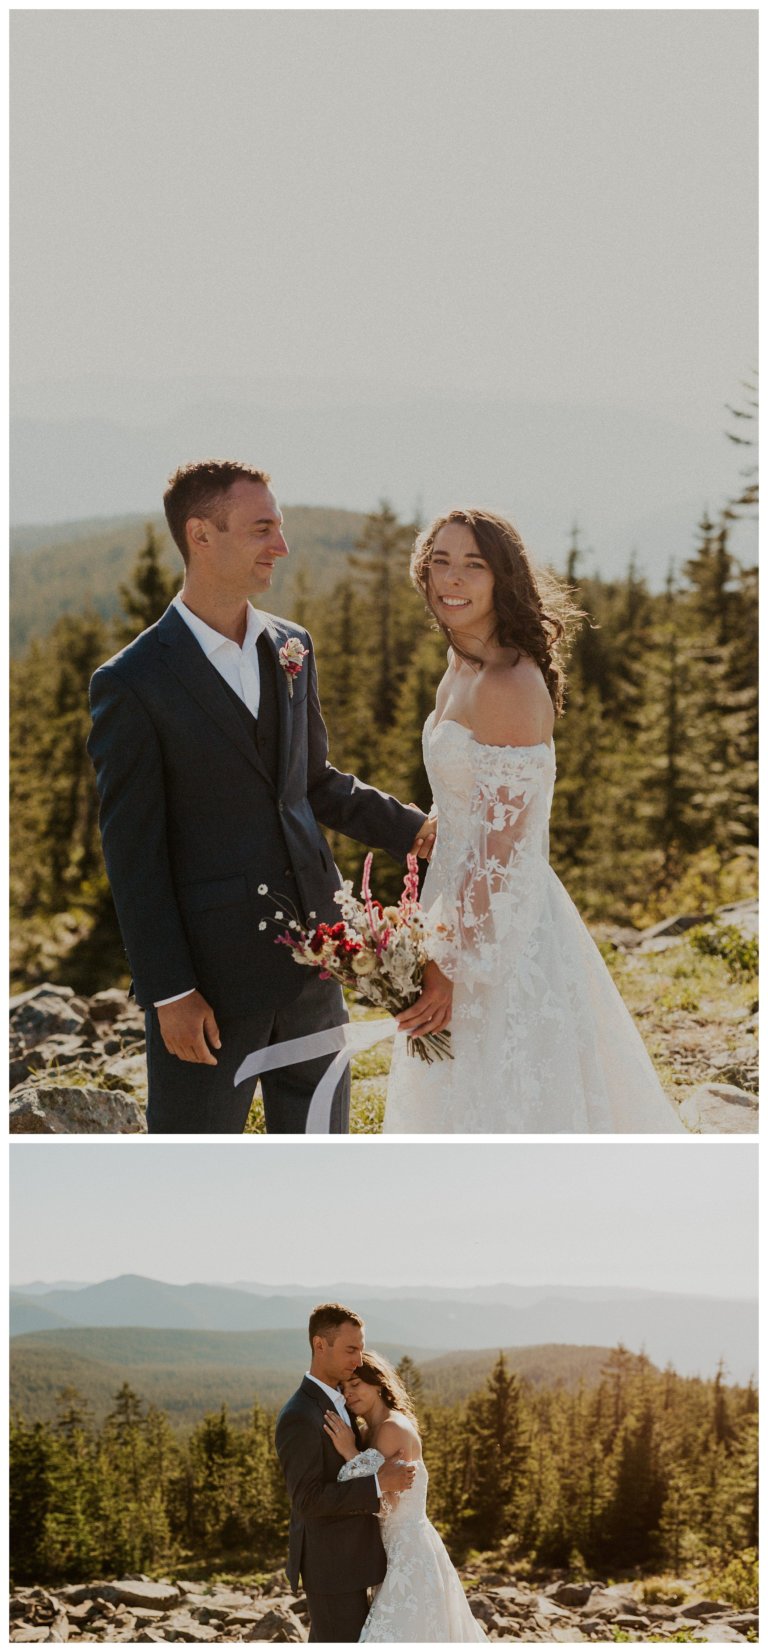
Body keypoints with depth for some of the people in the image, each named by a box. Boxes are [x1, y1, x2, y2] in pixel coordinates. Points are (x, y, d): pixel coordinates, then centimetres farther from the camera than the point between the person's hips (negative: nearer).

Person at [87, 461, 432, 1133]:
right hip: (210, 970, -6)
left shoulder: (291, 648, 7)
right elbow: (133, 855, -11)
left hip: (309, 951, 6)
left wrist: (413, 829, 11)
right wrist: (168, 992, -14)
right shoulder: (132, 684, -12)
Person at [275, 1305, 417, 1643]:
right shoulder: (298, 1418, -22)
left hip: (344, 1556, 10)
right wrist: (378, 1484, -27)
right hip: (330, 1564, -10)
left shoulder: (334, 1402, 11)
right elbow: (307, 1500, -26)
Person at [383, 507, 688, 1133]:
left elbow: (501, 850, -22)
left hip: (506, 937, -9)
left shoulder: (508, 685, -21)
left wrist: (451, 966, -20)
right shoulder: (461, 672, 8)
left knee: (504, 1108, 2)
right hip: (467, 912, 9)